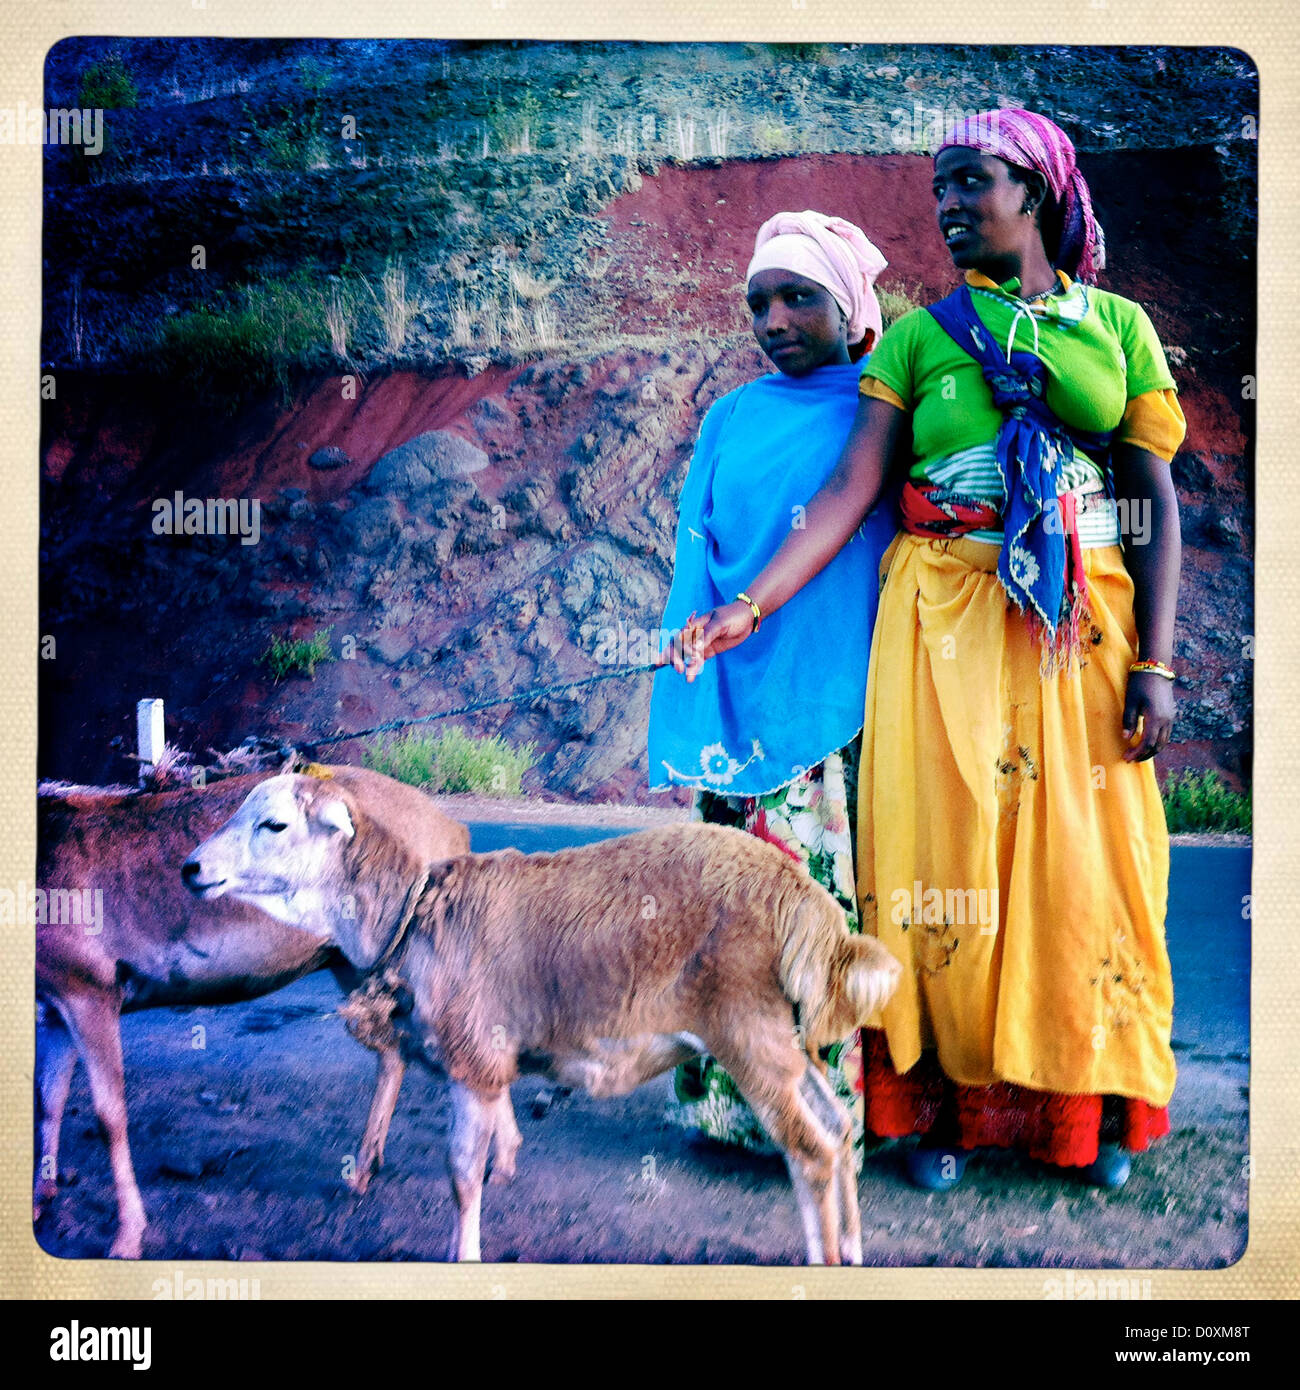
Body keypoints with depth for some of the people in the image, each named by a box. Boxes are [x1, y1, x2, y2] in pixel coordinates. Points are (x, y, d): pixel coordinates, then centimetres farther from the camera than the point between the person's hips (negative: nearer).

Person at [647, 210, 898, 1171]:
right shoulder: (731, 422, 13)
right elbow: (698, 570, 10)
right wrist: (697, 710, 0)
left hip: (850, 709, -2)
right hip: (744, 708, 3)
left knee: (842, 902, -2)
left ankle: (842, 1105, 8)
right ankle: (743, 1100, 13)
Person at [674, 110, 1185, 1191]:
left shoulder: (1117, 326, 7)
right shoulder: (921, 335, 6)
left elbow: (1158, 504, 3)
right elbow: (852, 487, -3)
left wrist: (1154, 665, -6)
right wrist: (752, 604, -15)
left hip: (1084, 621, 0)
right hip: (946, 618, 0)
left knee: (1084, 851, 3)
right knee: (950, 845, -1)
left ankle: (1092, 1104, 18)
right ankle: (948, 1099, 12)